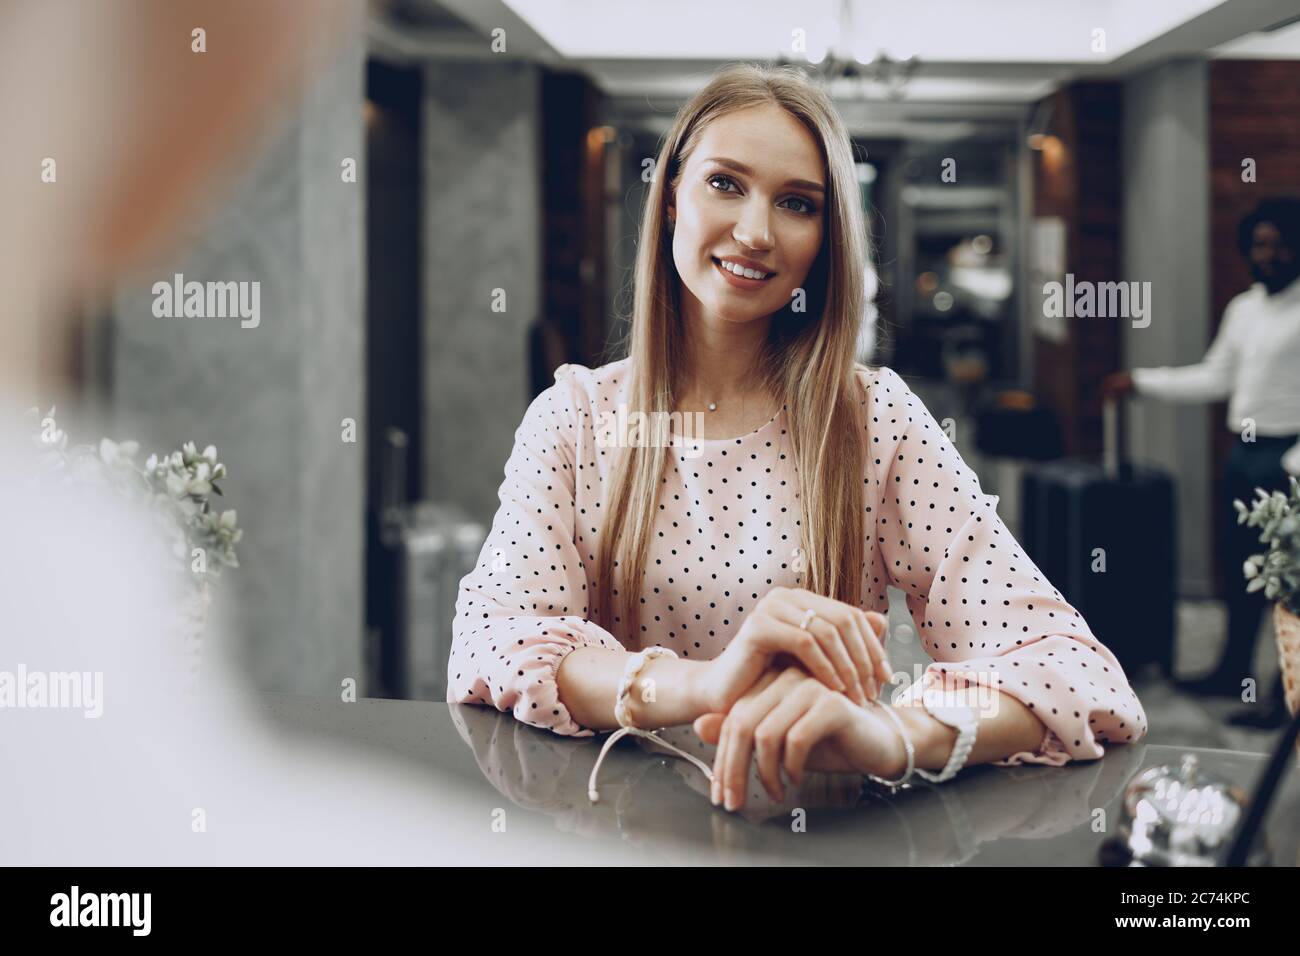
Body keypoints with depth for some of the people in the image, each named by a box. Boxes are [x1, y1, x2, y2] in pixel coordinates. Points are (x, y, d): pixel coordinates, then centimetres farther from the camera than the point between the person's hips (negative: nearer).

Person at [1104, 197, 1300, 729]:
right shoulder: (1243, 309, 13)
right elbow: (1214, 379, 20)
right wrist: (1140, 382, 17)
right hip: (1243, 454, 8)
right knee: (1240, 567, 16)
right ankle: (1233, 671, 29)